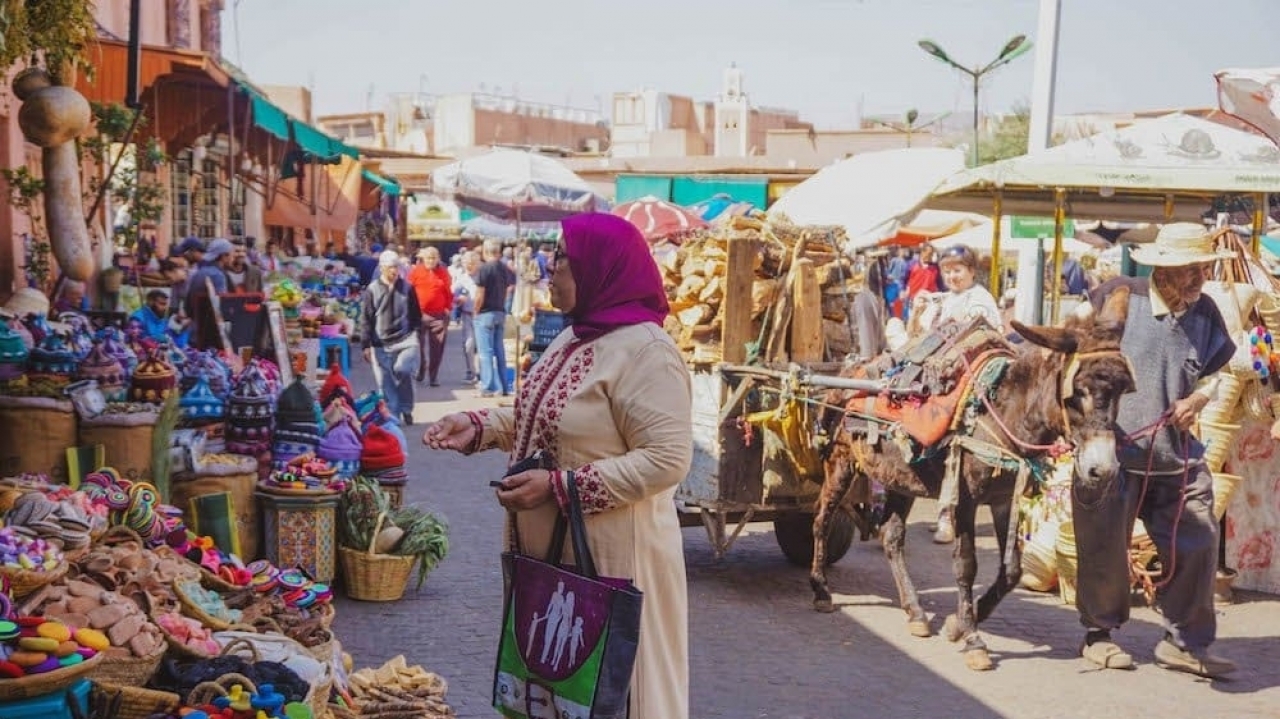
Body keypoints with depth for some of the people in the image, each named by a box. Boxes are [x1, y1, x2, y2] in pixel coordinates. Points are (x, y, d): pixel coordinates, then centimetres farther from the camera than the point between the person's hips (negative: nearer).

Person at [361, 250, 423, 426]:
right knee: (385, 383, 2)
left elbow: (416, 315, 12)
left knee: (403, 370, -20)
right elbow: (366, 319, 1)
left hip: (405, 340, -1)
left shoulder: (407, 288, 4)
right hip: (381, 345, 1)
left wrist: (416, 336, 7)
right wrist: (366, 345, -3)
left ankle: (406, 410, 1)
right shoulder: (372, 290, 0)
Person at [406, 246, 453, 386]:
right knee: (418, 346, 4)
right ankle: (418, 373, 19)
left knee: (436, 348, 2)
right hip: (419, 315, -1)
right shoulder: (416, 271, 1)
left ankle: (434, 376, 8)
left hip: (439, 315, 1)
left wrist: (448, 308, 1)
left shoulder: (443, 272, 6)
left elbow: (449, 292, 9)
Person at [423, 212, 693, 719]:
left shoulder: (645, 350, -20)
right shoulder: (574, 338, 10)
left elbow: (666, 460, -26)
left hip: (608, 553, -9)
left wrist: (558, 487, -26)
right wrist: (479, 427, 4)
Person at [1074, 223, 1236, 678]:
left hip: (1178, 457, 4)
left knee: (1197, 546, 1)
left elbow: (1218, 369, 18)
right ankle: (1099, 633, 26)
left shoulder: (1206, 313, 4)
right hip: (1110, 453, -4)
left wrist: (1200, 397, -3)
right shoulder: (1116, 298, -8)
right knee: (1105, 551, 6)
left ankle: (1185, 642, 16)